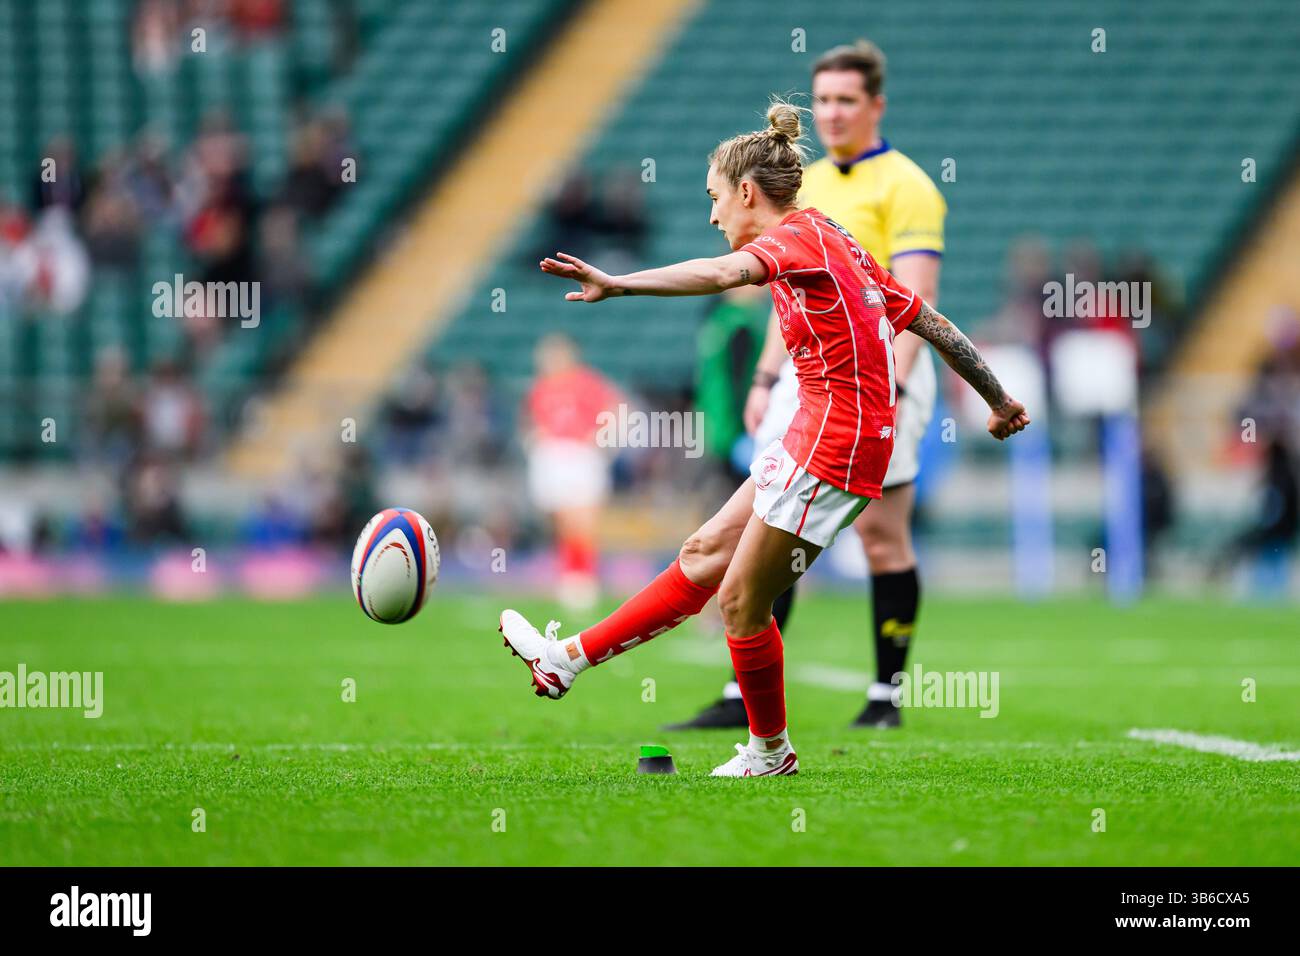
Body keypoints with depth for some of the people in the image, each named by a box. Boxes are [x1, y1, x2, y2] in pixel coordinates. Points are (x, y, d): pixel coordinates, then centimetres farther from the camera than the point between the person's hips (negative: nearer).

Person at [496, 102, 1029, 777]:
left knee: (741, 601, 0)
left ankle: (769, 751, 16)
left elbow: (725, 273, -33)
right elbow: (933, 323, 21)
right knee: (706, 555, 12)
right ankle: (568, 659, 17)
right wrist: (999, 400, 30)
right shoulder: (836, 243, 17)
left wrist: (617, 284, -46)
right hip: (819, 437, 10)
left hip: (831, 444, -10)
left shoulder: (798, 236, -11)